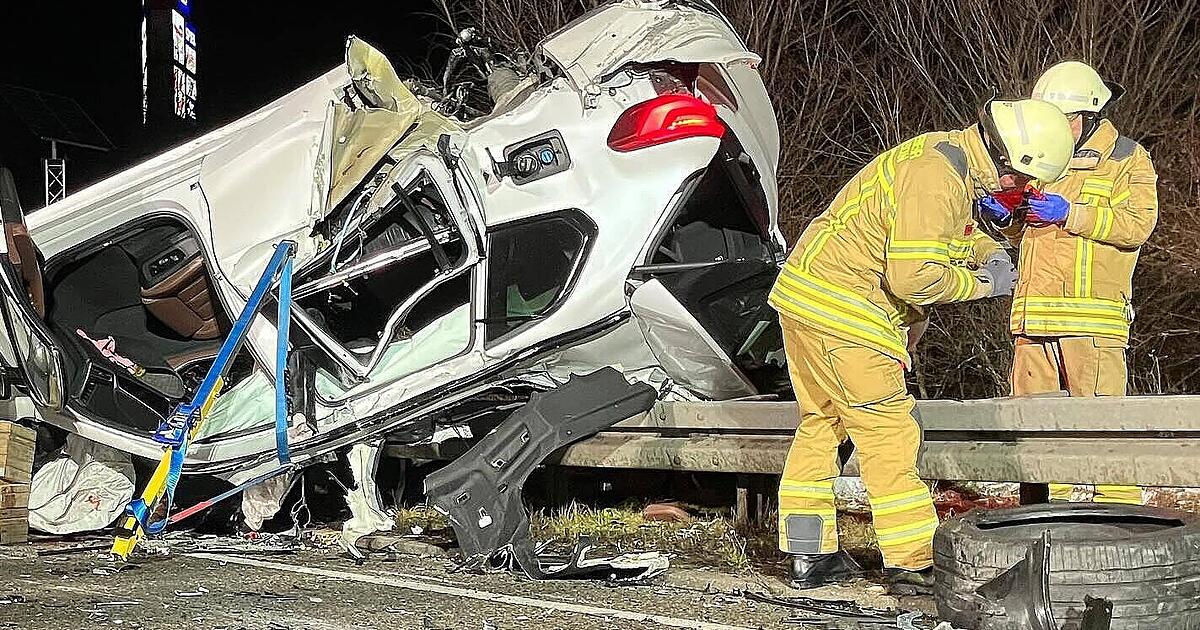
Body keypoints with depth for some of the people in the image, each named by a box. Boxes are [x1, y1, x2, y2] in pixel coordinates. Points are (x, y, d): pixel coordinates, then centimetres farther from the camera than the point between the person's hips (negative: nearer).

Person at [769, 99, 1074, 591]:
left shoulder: (946, 153, 12)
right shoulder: (936, 179, -20)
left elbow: (944, 231, 29)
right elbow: (913, 277, -25)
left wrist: (986, 252, 10)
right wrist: (981, 285, -10)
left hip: (804, 294, 11)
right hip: (841, 308, -11)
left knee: (821, 422, 14)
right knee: (887, 432, -5)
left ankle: (809, 554, 21)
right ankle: (914, 563, 1)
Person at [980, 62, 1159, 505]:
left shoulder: (1127, 158, 5)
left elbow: (1138, 223, -9)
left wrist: (1070, 214, -18)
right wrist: (1004, 216, 5)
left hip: (1094, 317, -6)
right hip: (1033, 315, 6)